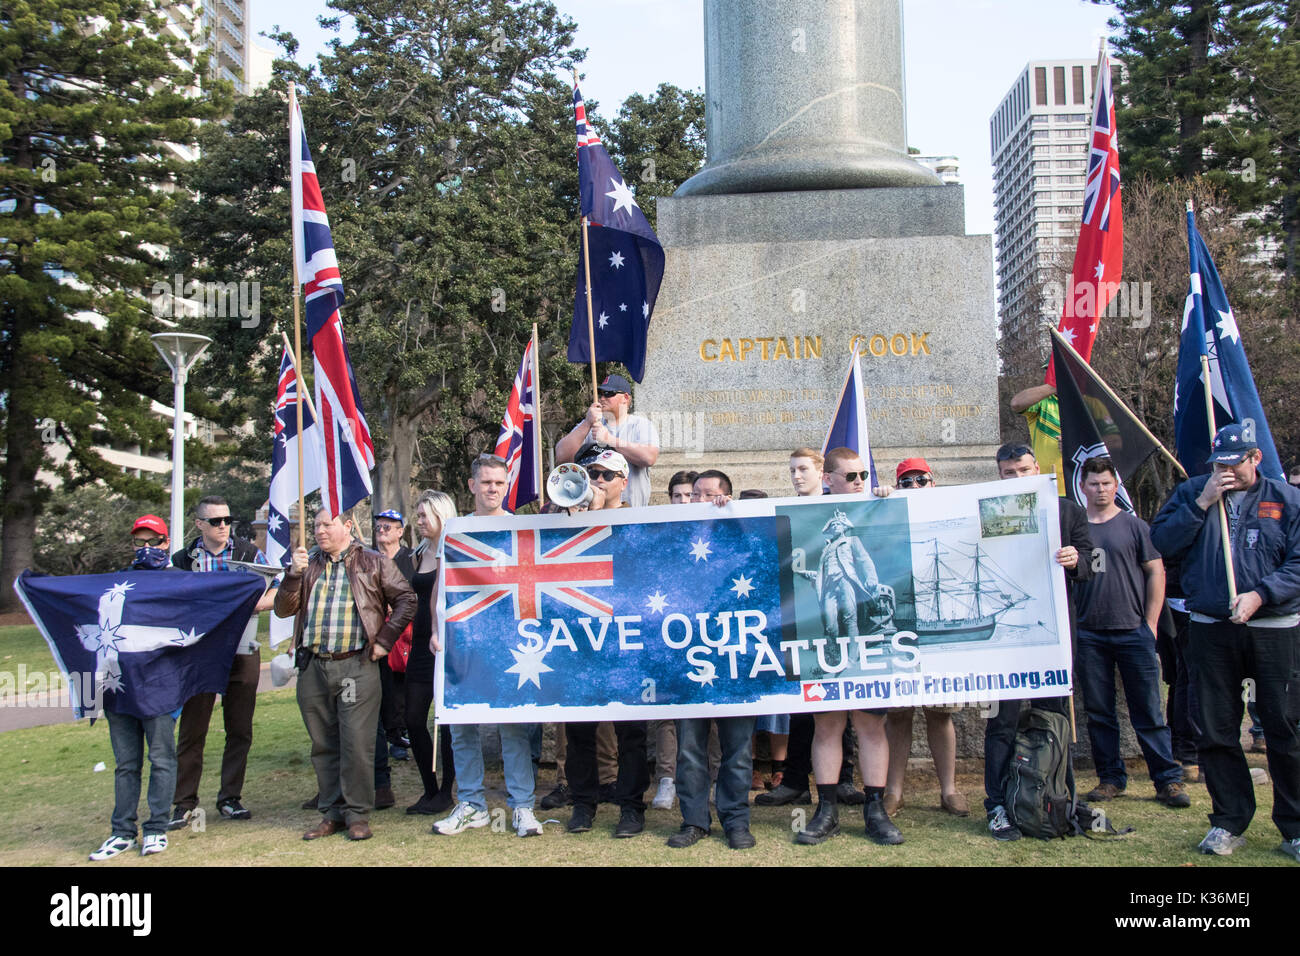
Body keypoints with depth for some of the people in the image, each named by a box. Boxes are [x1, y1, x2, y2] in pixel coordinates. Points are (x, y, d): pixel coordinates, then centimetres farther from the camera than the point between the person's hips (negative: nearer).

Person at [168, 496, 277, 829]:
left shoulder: (250, 553, 5)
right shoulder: (183, 559, 7)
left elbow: (274, 596, 4)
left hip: (242, 653, 0)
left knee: (240, 730, 6)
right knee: (192, 730, 2)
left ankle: (230, 798, 18)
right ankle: (184, 802, 13)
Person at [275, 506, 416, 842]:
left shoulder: (373, 563, 5)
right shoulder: (308, 566, 15)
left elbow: (406, 599, 3)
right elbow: (283, 609, 8)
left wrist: (384, 639, -4)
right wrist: (294, 574, -6)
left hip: (357, 666, -4)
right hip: (312, 666, 4)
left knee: (356, 744, -4)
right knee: (323, 745, 10)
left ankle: (357, 814, 7)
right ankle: (332, 813, 21)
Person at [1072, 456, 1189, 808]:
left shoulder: (1134, 525, 4)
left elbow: (1156, 572, 3)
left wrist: (1150, 624, -4)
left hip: (1133, 631, -2)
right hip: (1089, 635, 2)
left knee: (1148, 711, 1)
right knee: (1098, 712, 7)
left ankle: (1168, 779, 9)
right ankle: (1111, 778, 18)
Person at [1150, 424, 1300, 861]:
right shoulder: (1191, 491, 8)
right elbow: (1161, 541, -3)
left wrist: (1260, 595, -18)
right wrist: (1202, 504, -10)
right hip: (1211, 631, 2)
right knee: (1217, 731, 7)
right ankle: (1229, 822, 20)